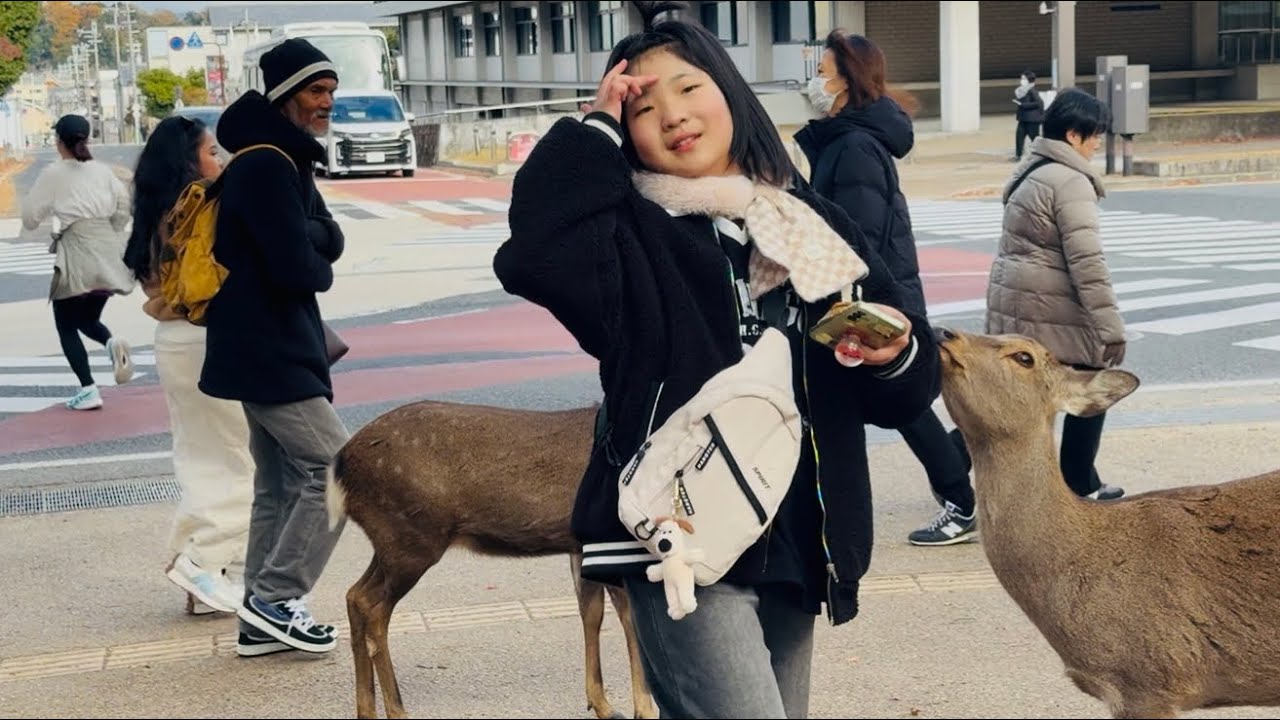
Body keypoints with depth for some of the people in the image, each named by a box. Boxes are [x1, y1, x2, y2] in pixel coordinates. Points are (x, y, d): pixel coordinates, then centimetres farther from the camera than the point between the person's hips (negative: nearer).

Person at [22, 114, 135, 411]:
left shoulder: (54, 174, -3)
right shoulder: (103, 170, 8)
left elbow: (30, 217, 0)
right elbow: (124, 206, 5)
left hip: (77, 255, -5)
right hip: (109, 255, 5)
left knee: (66, 325, 10)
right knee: (87, 318, 22)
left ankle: (88, 389, -1)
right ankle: (112, 342, -11)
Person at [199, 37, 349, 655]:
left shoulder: (287, 163, 16)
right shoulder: (267, 166, -17)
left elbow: (330, 240, 7)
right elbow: (297, 269, -24)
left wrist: (307, 240, -13)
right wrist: (319, 266, -3)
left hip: (268, 352, 10)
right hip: (270, 355, -10)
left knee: (279, 486, 14)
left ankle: (263, 615, 20)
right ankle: (276, 597, -3)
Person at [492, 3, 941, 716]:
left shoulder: (818, 224, 11)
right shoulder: (631, 237, -2)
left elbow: (905, 394, 13)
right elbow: (537, 255, -26)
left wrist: (895, 351, -10)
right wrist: (596, 130, -13)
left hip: (796, 543, 6)